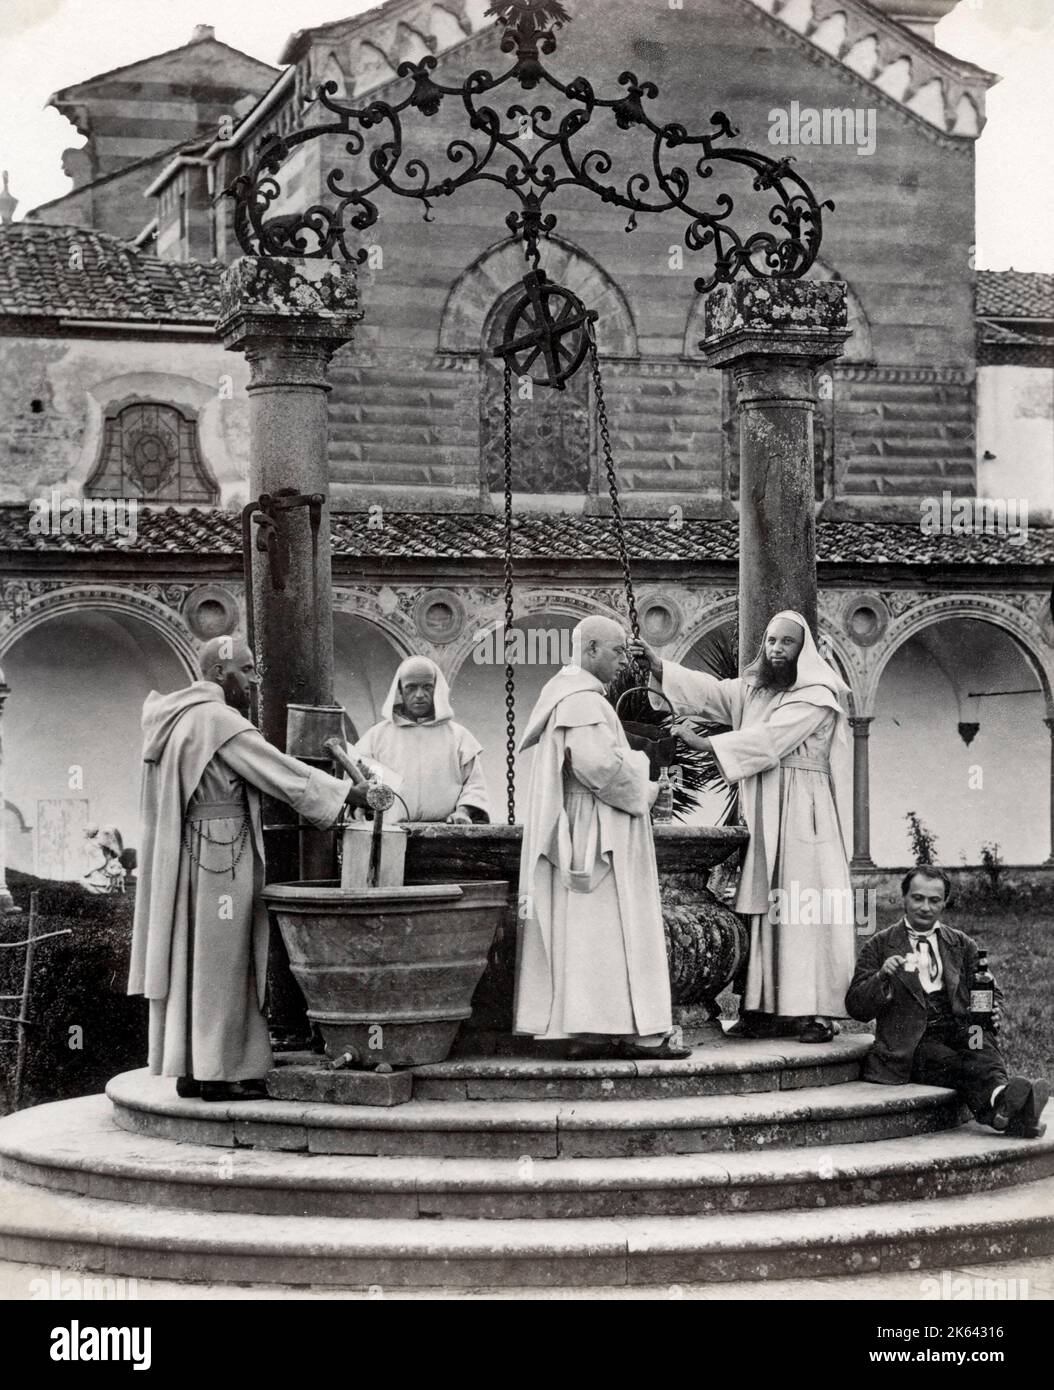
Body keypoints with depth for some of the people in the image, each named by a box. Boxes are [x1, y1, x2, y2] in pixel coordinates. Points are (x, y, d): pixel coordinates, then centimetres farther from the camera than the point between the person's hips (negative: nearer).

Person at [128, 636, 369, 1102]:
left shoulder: (178, 718, 15)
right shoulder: (217, 719, -14)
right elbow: (277, 770, -13)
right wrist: (351, 794, -7)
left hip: (186, 854, 9)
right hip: (221, 852, -9)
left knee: (191, 960, 9)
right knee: (219, 960, -5)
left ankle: (189, 1069, 12)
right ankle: (219, 1072, -2)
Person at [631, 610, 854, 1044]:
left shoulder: (817, 697, -5)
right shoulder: (751, 690, 17)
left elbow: (770, 739, -16)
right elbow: (706, 690, 5)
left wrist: (704, 743, -19)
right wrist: (658, 666, -8)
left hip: (802, 814, -6)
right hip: (759, 815, 6)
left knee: (804, 909, -9)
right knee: (765, 910, 2)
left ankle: (814, 1012, -10)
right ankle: (766, 1009, 1)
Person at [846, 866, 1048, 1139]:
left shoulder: (963, 945, 23)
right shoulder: (880, 946, 14)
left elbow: (991, 993, 23)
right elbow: (856, 1008, 8)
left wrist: (992, 1013, -3)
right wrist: (881, 978, -13)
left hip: (959, 1031, 3)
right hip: (912, 1044, -3)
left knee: (982, 1047, -34)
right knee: (957, 1065, -35)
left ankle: (1004, 1106, -63)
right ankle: (1003, 1101, -65)